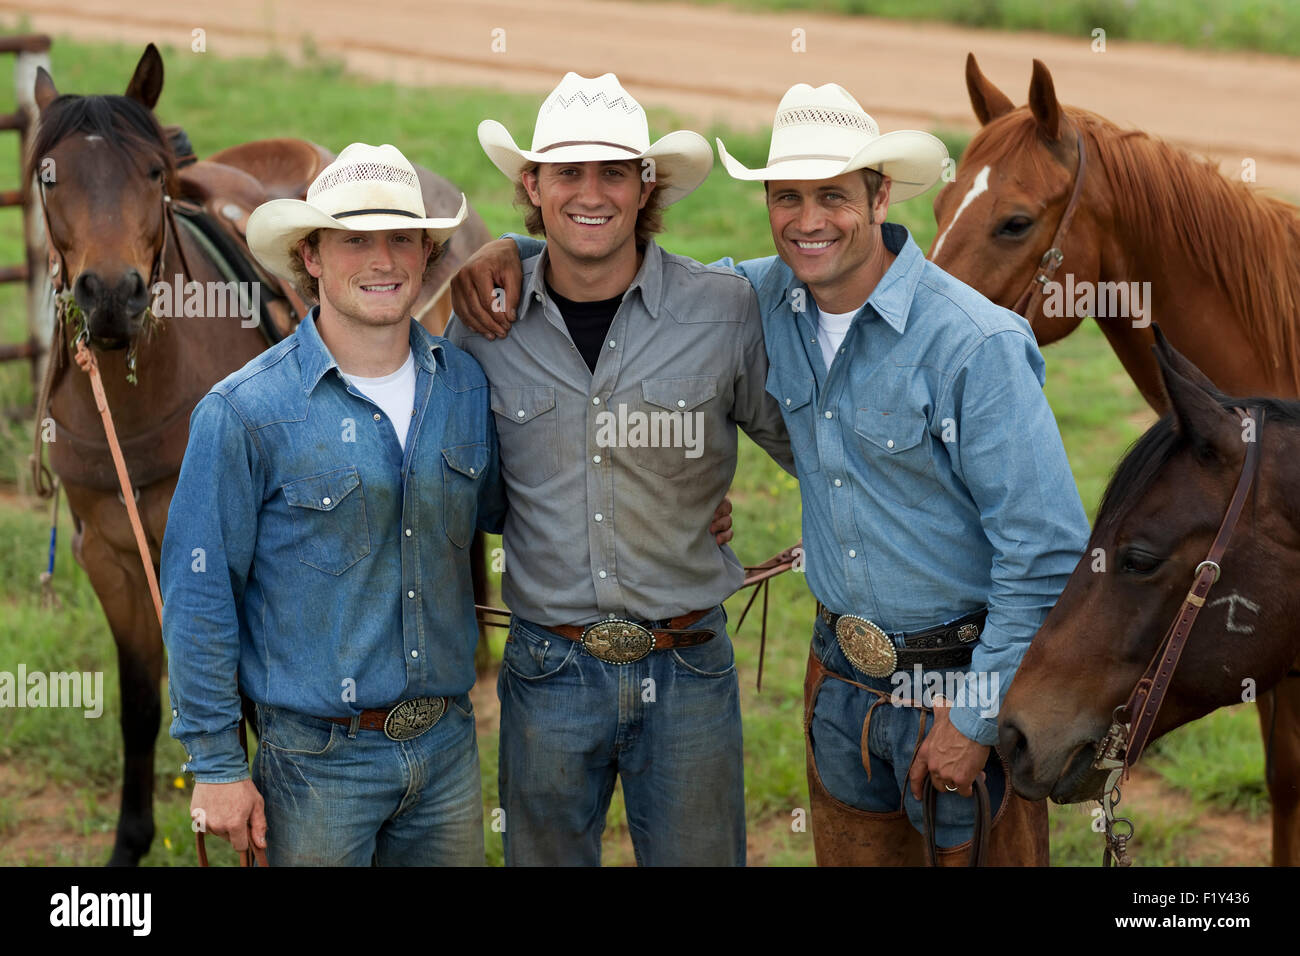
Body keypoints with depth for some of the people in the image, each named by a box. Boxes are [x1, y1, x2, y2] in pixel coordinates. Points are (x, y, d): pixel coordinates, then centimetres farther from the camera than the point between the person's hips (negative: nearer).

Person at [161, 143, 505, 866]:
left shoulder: (467, 387, 2)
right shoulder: (247, 411, -13)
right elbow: (200, 596, -9)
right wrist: (215, 764, -9)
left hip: (448, 747, 5)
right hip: (318, 758, -4)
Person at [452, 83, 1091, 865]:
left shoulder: (977, 345, -20)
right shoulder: (774, 300, -2)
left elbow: (1049, 551, -20)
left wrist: (977, 716, -18)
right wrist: (516, 253, -3)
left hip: (967, 676, -6)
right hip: (841, 680, 6)